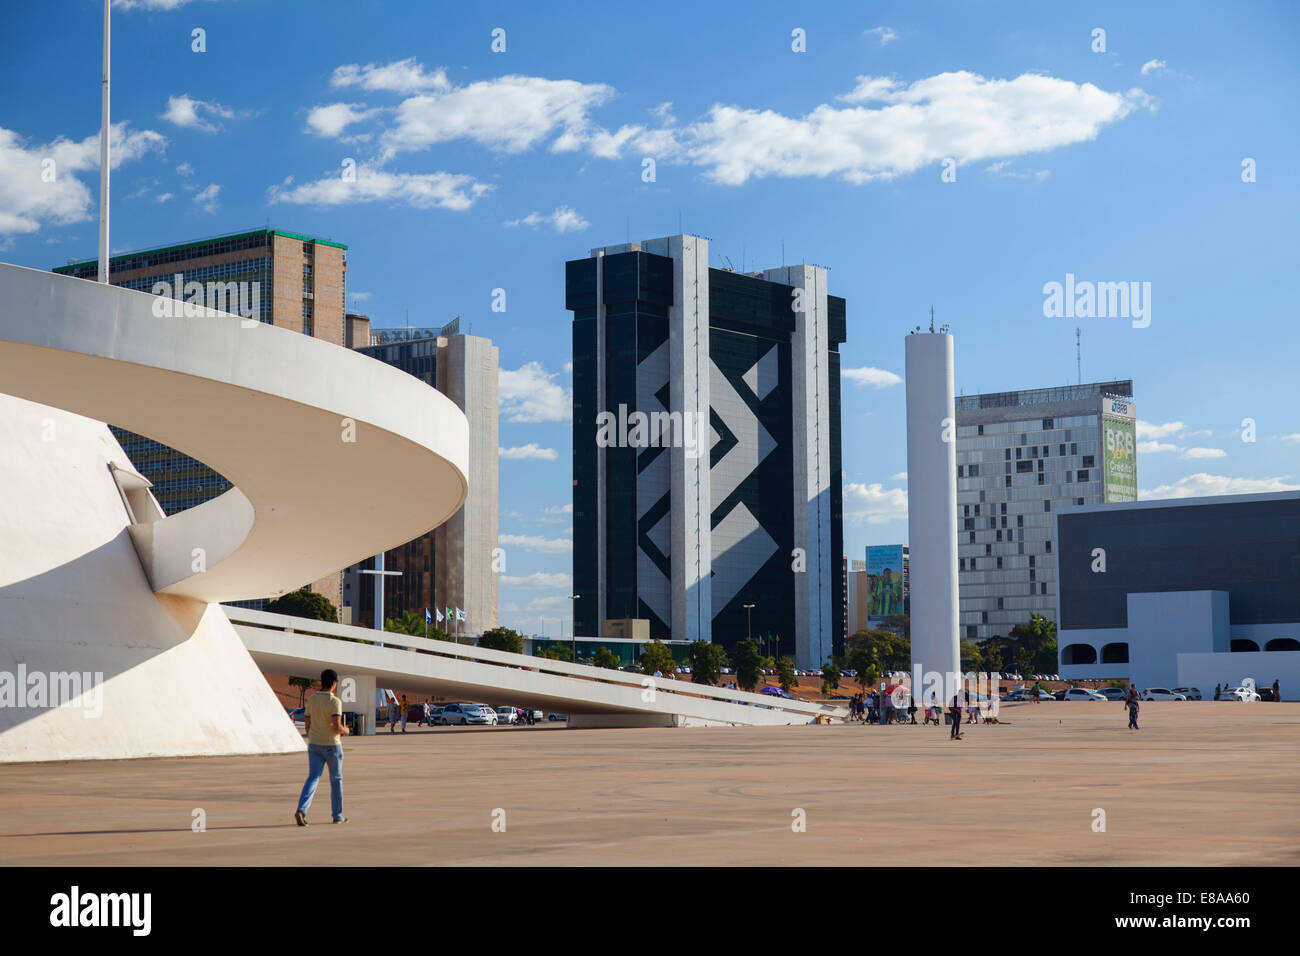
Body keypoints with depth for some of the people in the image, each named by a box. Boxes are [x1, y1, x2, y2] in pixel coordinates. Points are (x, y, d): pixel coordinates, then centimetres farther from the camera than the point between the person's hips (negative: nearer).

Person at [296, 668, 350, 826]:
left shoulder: (311, 700, 4)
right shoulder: (335, 702, -15)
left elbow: (308, 725, 9)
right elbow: (337, 726, -23)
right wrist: (345, 731, 0)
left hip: (314, 746, 4)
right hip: (332, 746, -4)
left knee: (312, 779, -1)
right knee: (336, 779, 12)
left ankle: (301, 810, -22)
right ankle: (337, 815, 21)